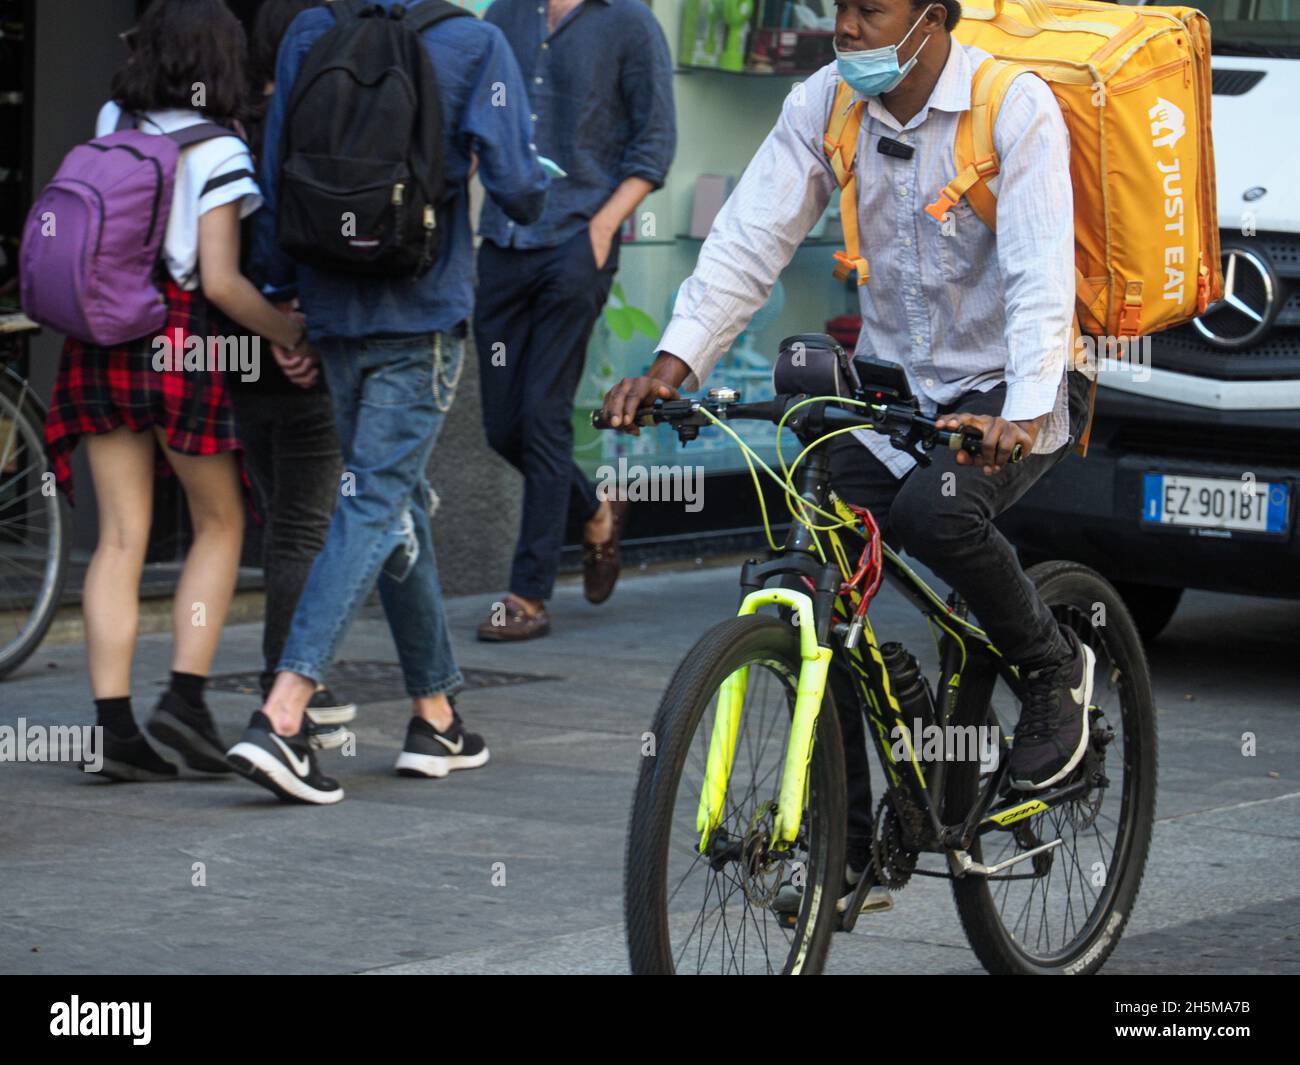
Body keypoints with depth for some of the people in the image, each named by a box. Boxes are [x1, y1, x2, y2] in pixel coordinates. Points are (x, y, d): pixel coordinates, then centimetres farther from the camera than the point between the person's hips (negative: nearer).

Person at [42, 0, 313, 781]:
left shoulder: (111, 126, 7)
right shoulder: (218, 153, -9)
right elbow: (221, 282, -16)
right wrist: (294, 335, -3)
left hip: (100, 336, 5)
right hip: (179, 340, -5)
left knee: (121, 538, 5)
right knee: (219, 523, 12)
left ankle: (114, 725, -2)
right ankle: (187, 697, -1)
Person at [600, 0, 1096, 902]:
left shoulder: (1015, 109, -18)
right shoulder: (824, 106, -4)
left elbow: (1041, 277, -26)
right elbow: (749, 241, -7)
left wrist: (1022, 413, -41)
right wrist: (672, 367, -21)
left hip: (1006, 389, -5)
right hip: (890, 385, 5)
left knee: (935, 510, -34)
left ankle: (1055, 666, -5)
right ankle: (843, 851, 4)